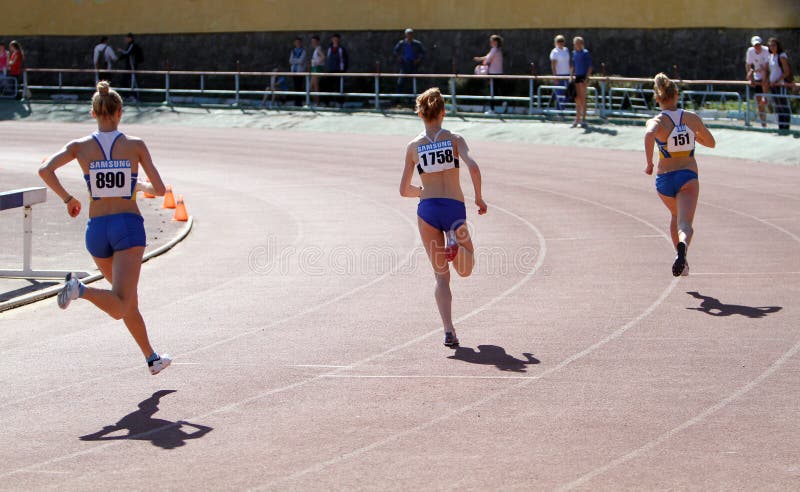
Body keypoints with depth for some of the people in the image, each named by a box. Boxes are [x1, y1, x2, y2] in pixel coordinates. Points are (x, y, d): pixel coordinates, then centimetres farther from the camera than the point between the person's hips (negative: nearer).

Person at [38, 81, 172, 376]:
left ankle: (152, 358, 29)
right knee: (120, 308, -14)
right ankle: (81, 289, -40)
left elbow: (45, 170, -12)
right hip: (128, 225, -4)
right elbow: (160, 190, 0)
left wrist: (67, 198, 3)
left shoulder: (81, 146, 2)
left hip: (97, 229, 4)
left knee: (128, 300, 23)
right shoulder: (136, 145, -1)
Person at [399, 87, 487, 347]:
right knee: (465, 269, 18)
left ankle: (449, 331, -6)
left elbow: (404, 190, 9)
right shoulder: (454, 139, 2)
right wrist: (479, 198, -1)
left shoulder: (413, 146, 6)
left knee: (441, 276, 8)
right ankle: (454, 242, -17)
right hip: (455, 208, -1)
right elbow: (473, 167, -14)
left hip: (427, 209, 1)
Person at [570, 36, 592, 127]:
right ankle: (577, 119, 14)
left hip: (583, 76, -6)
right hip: (577, 77, 6)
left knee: (582, 98, -7)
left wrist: (587, 78, -15)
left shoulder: (585, 53, -8)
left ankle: (583, 120, -3)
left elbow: (590, 66, -9)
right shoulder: (574, 53, 11)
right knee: (577, 99, 8)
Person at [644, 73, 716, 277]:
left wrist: (649, 163, -20)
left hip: (664, 178, 1)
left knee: (676, 216, 29)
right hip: (688, 177, -1)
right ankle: (682, 245, -48)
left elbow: (649, 135, -31)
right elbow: (711, 143, 15)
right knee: (685, 223, -13)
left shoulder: (656, 122, -6)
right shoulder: (692, 118, 2)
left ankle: (682, 262, 37)